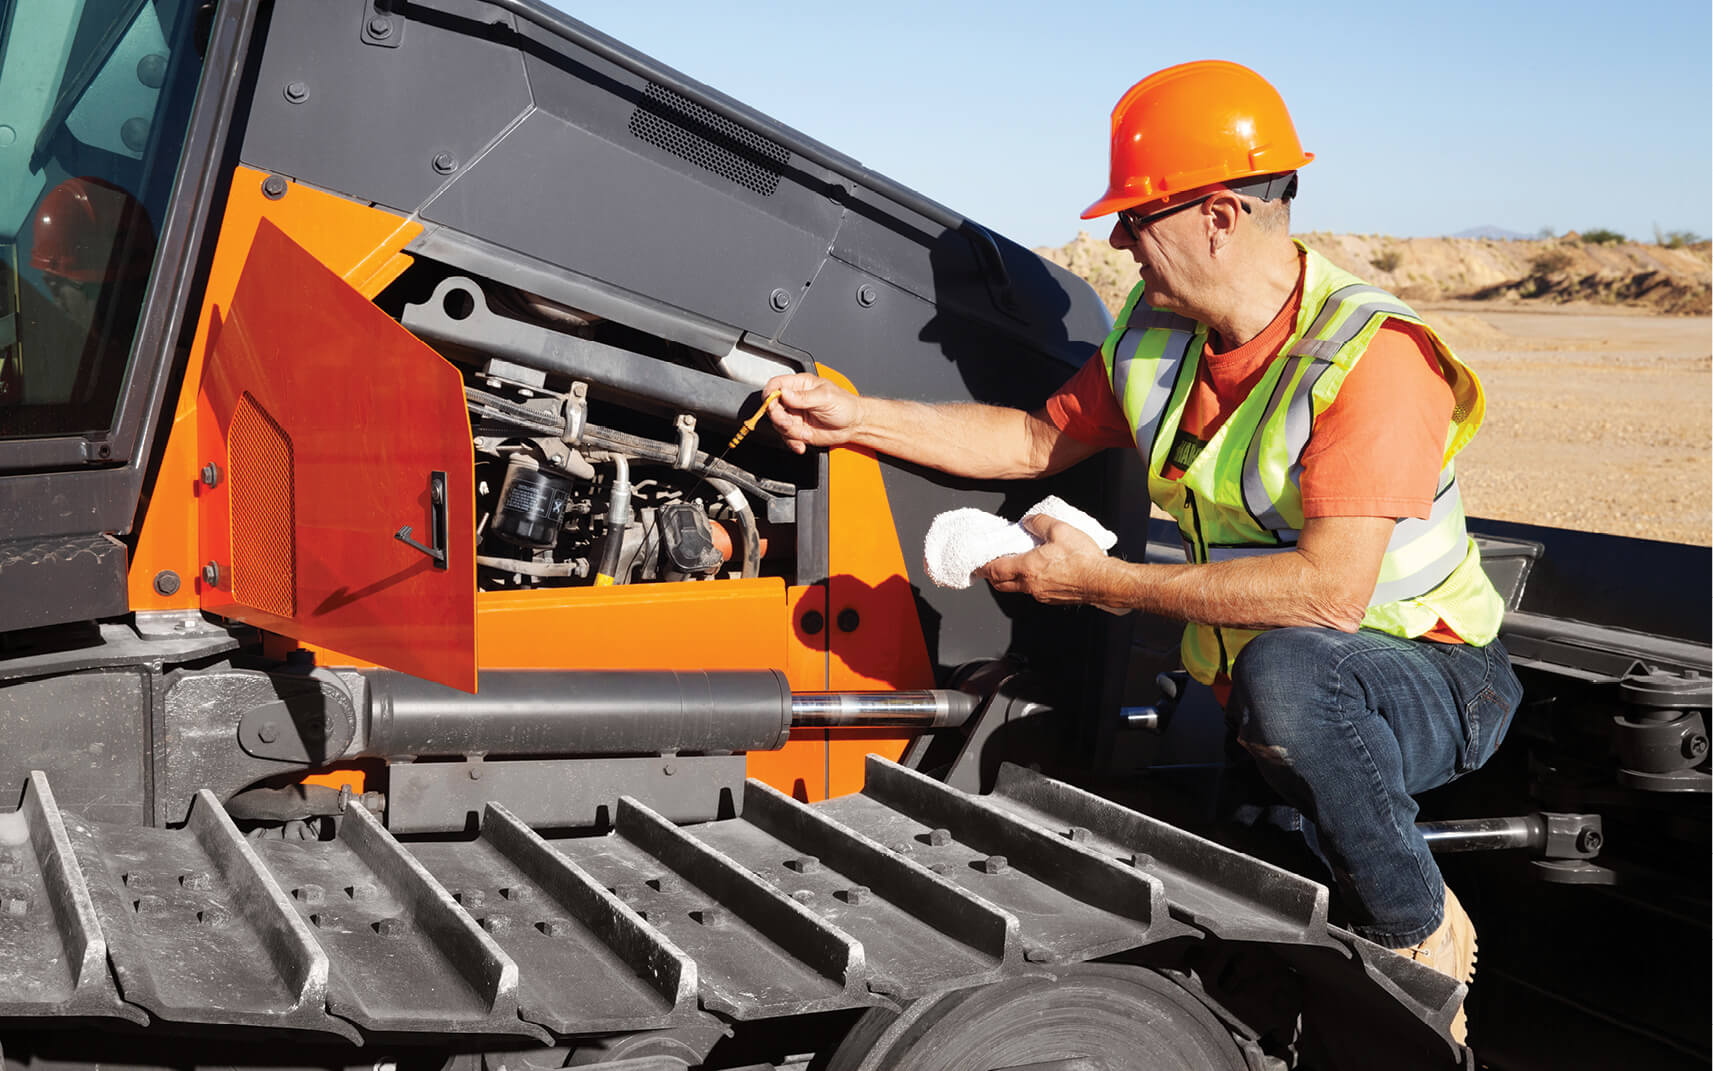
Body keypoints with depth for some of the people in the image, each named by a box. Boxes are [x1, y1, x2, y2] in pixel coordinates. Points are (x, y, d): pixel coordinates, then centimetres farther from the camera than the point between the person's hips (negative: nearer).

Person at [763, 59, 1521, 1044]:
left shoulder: (1371, 357, -25)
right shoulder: (1154, 336, 0)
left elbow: (1330, 591, -34)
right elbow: (1037, 440, 15)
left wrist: (1100, 580, -28)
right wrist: (854, 418, 6)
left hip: (1428, 679, -6)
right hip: (1245, 702, 6)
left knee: (1284, 669, -41)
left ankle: (1423, 935, -16)